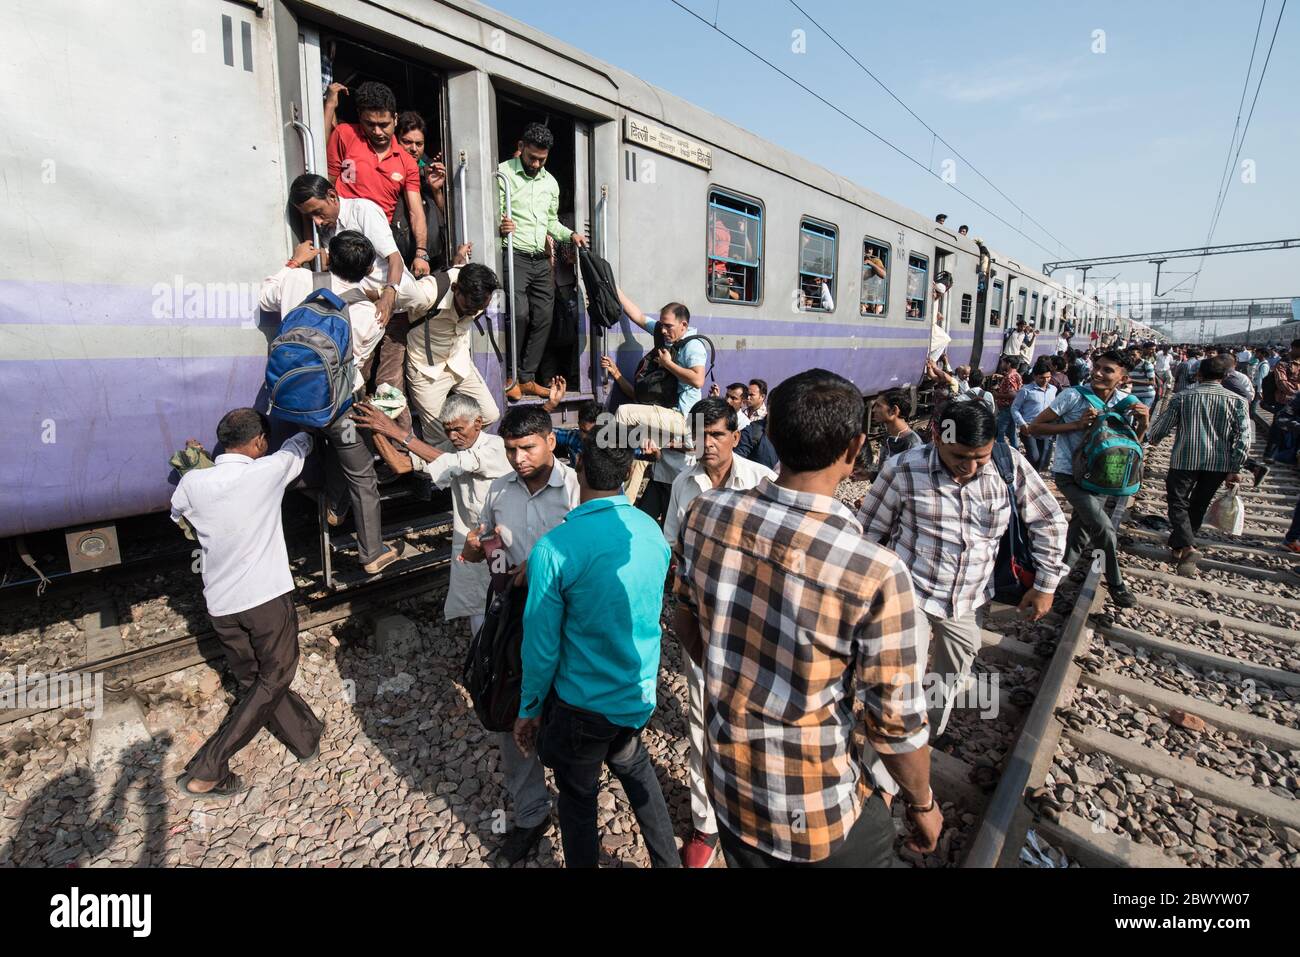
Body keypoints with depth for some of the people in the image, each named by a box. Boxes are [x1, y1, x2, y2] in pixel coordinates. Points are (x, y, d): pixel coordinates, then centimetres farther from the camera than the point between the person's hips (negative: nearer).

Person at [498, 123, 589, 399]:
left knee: (543, 319, 2)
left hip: (542, 260, 7)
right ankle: (510, 377, -4)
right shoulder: (504, 173, -1)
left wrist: (570, 234, 10)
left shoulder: (550, 182, 20)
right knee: (520, 314, -21)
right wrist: (500, 225, -28)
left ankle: (527, 378, 12)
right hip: (515, 256, -7)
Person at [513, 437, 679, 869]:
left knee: (578, 797, 21)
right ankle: (667, 860, 44)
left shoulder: (553, 548, -25)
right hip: (641, 694, 5)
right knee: (633, 764, 32)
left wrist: (529, 710, 0)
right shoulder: (653, 531, -9)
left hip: (584, 705, -5)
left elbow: (541, 647, -17)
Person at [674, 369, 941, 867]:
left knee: (743, 851, 31)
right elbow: (896, 725, -19)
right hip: (820, 814, -3)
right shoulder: (874, 573, -31)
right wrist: (923, 804, 2)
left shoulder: (706, 514, -17)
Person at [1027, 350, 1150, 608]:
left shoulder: (1125, 401, 0)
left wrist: (1143, 423, -11)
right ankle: (1116, 583, 6)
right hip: (1068, 473, -6)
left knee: (1081, 531, 14)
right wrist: (1075, 424, -24)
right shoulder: (1074, 396, -15)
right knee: (1104, 528, -15)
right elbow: (1034, 427, -16)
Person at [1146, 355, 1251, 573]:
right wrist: (1236, 469, -1)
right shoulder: (1237, 401, -1)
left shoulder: (1183, 397, -4)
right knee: (1198, 505, 17)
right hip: (1219, 464, 3)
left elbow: (1162, 425, 0)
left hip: (1185, 459, -2)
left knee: (1178, 502, 5)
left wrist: (1152, 440, 22)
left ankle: (1187, 546, -16)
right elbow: (1244, 438, -6)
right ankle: (1178, 545, 29)